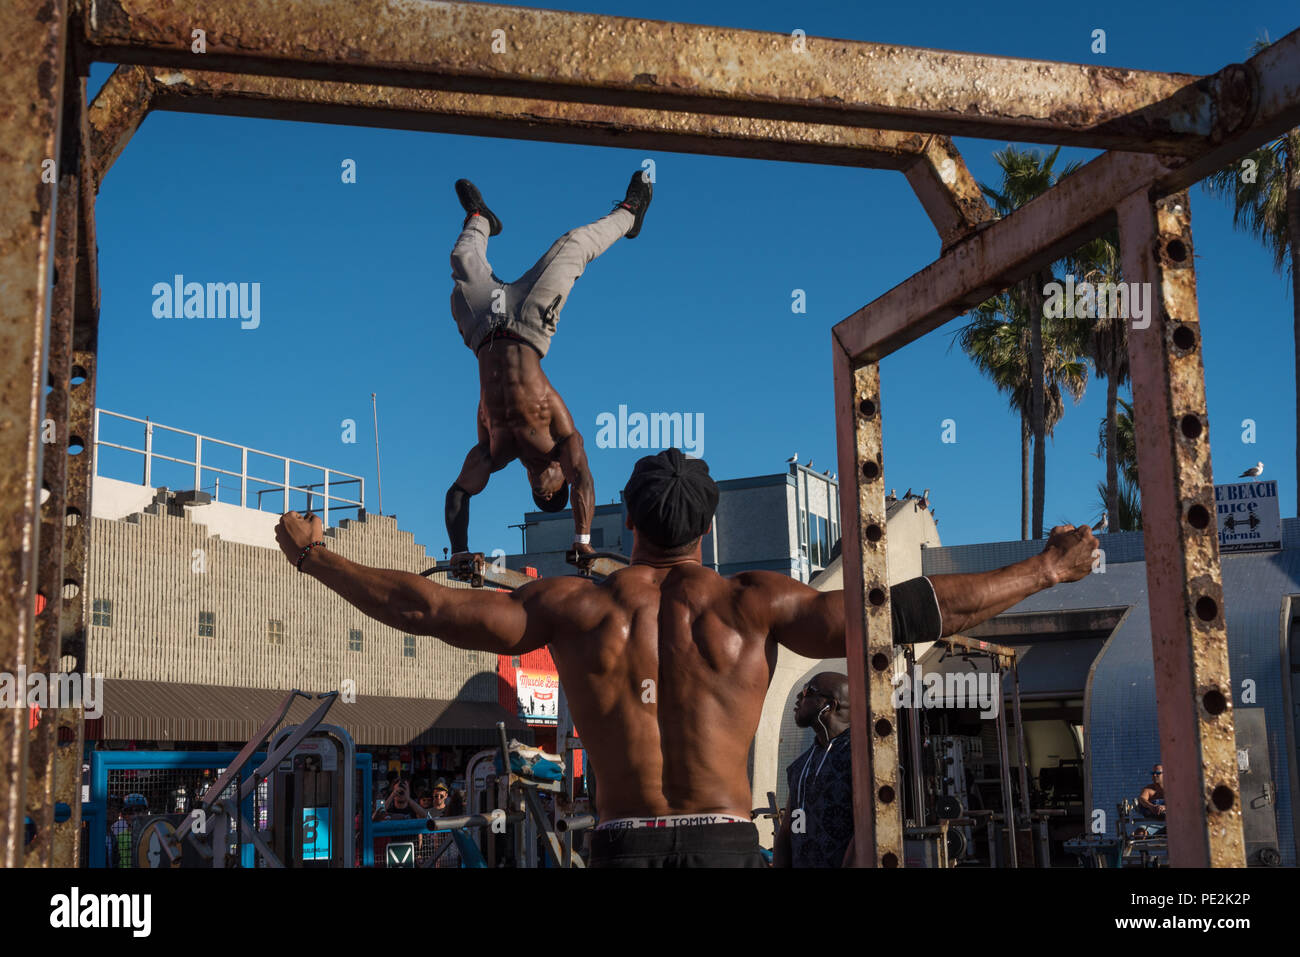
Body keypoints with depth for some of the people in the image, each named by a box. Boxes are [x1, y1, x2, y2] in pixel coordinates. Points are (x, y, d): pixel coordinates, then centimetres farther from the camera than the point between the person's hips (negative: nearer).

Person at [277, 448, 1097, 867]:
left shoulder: (574, 607, 6)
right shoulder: (752, 604, 2)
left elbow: (425, 606, 6)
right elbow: (897, 612, -4)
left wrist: (316, 560, 20)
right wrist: (1044, 571, 4)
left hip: (623, 844, 1)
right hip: (725, 844, -1)